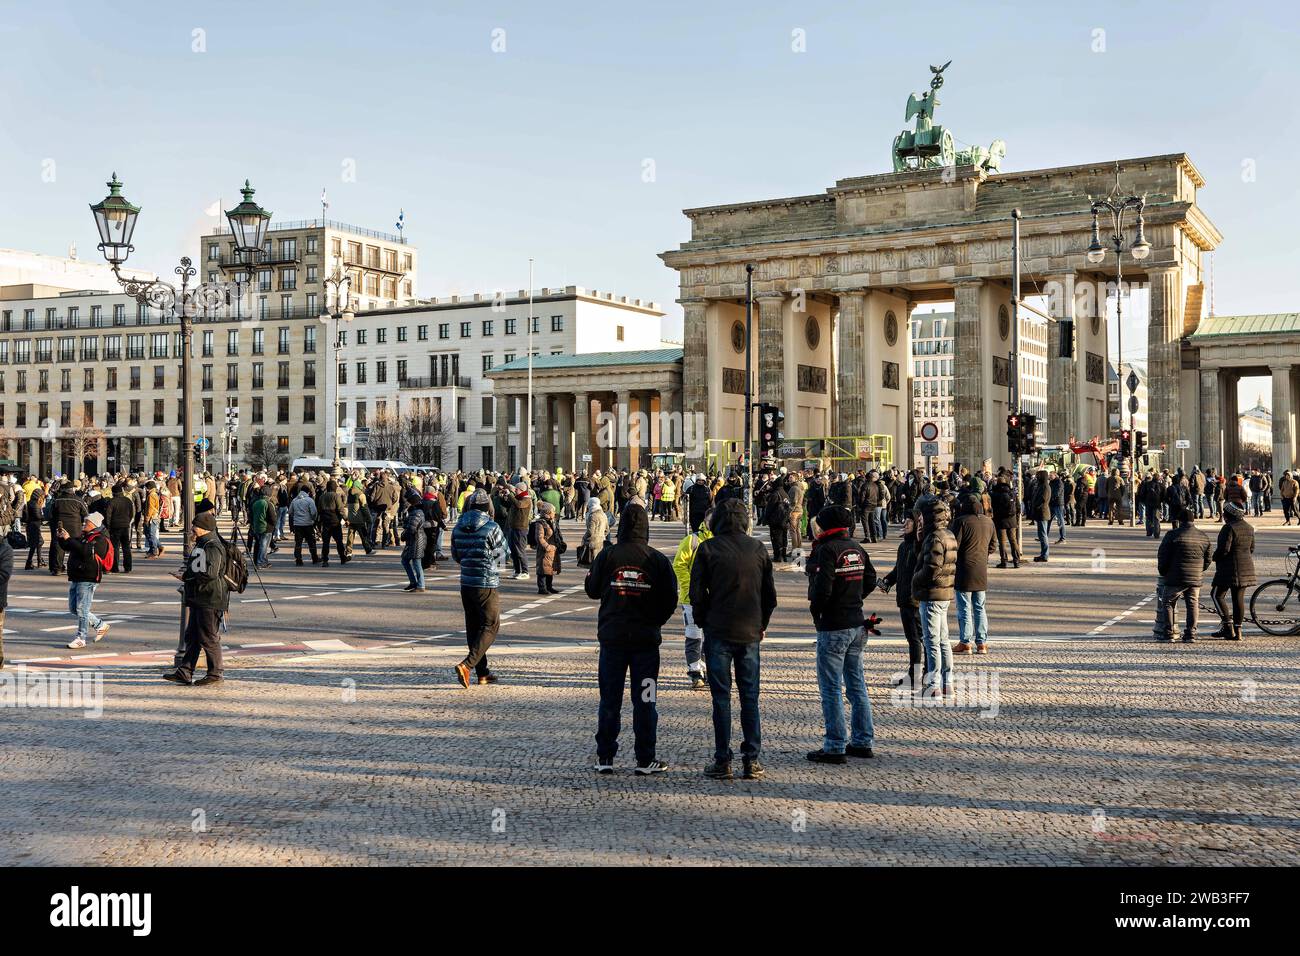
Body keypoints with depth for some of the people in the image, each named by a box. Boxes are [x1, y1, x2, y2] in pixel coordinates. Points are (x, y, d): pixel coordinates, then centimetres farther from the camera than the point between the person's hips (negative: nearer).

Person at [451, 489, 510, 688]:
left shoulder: (458, 528, 3)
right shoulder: (492, 528, -14)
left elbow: (456, 556, 12)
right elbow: (503, 555, -6)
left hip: (466, 582, 6)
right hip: (486, 584, -6)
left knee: (473, 627, 14)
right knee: (490, 626, 2)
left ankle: (483, 672, 19)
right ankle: (467, 665, -15)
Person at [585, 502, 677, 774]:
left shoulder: (607, 555, -6)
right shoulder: (657, 559, -5)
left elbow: (592, 590, 3)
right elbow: (670, 600, -3)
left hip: (612, 636, 1)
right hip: (646, 638, 0)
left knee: (609, 699, 9)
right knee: (644, 701, 6)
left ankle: (604, 758, 12)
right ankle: (645, 760, 8)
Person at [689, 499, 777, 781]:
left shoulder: (708, 548, -6)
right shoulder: (758, 548, 3)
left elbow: (697, 592, -6)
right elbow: (770, 594, 7)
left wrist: (703, 622, 8)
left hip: (718, 631, -2)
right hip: (750, 633, 3)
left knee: (721, 697, 3)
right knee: (750, 697, 9)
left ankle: (722, 761, 4)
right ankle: (752, 760, 10)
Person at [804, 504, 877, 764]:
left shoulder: (827, 550, -16)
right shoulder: (856, 548, 8)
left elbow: (822, 588, -22)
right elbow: (870, 580, 14)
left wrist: (815, 610, -5)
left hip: (833, 626, -8)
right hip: (857, 624, 8)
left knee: (831, 687, -2)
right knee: (856, 683, 15)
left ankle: (835, 747, 1)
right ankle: (863, 742, 21)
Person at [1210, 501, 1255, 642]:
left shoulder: (1229, 528, -15)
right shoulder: (1249, 528, 11)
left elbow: (1224, 549, -20)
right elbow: (1252, 548, 18)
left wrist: (1214, 557, -3)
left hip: (1230, 568, -8)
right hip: (1246, 569, 8)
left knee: (1217, 594, 3)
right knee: (1239, 598, 9)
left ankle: (1227, 625, -6)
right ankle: (1237, 630, 10)